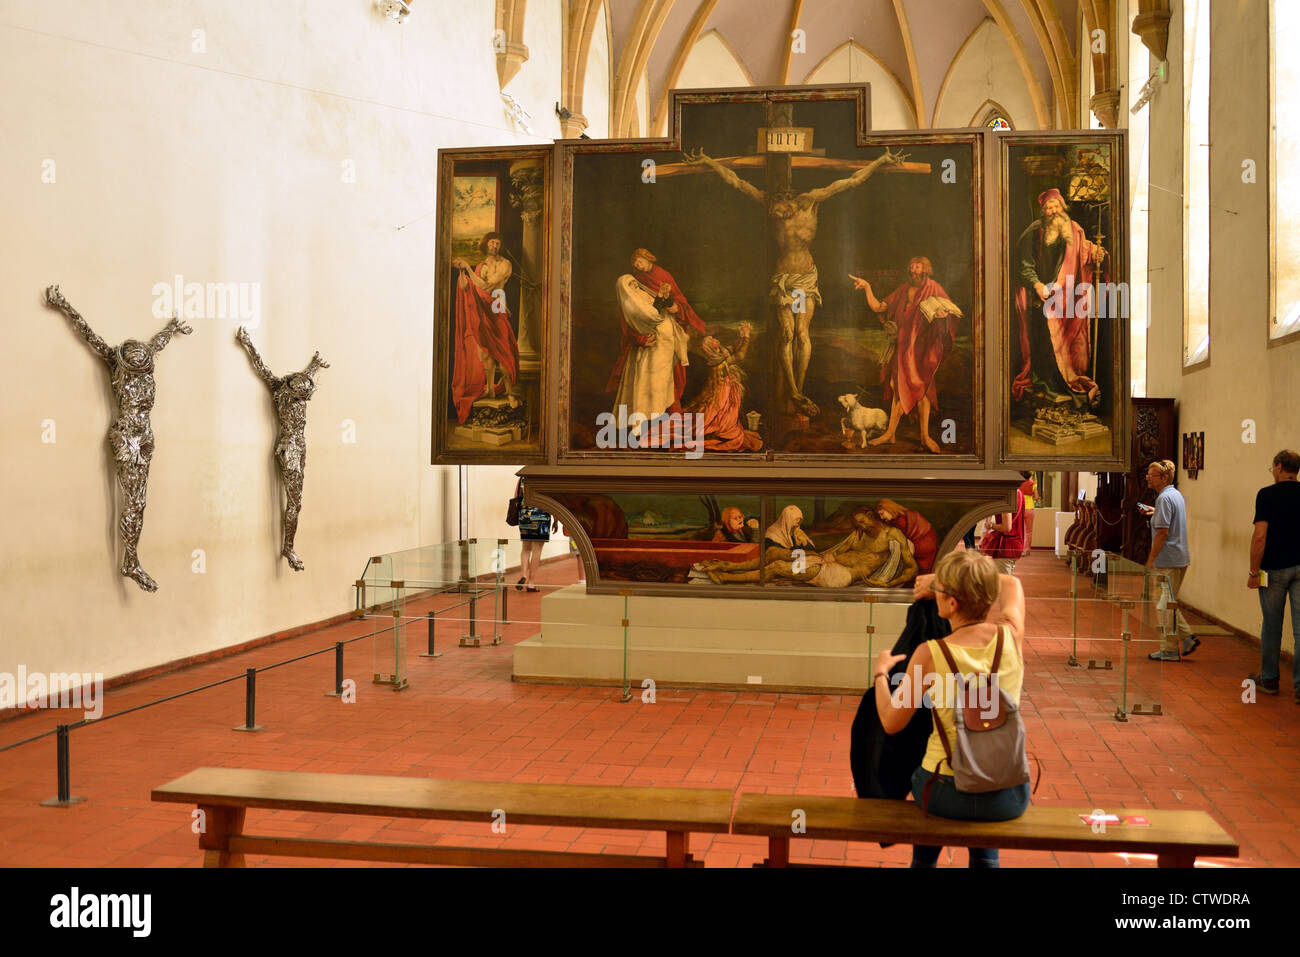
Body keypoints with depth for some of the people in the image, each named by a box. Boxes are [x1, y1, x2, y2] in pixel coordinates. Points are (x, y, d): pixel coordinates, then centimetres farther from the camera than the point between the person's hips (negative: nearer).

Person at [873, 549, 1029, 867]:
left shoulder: (929, 655, -19)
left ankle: (924, 860, 52)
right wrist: (942, 580, 13)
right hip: (1010, 798, 2)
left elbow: (891, 722, -6)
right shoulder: (1011, 635, -11)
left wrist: (881, 671, 10)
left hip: (948, 794, -2)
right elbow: (1011, 584, 13)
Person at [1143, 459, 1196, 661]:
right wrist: (1155, 513, 22)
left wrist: (1151, 558, -17)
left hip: (1167, 560, -10)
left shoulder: (1164, 498, -17)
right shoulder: (1177, 494, 14)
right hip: (1180, 558, 10)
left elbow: (1162, 532, -22)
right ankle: (1187, 638, 16)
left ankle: (1170, 650, 3)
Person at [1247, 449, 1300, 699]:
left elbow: (1260, 536, -14)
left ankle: (1269, 679, 22)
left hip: (1274, 568, -3)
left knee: (1271, 627, 11)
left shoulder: (1267, 494, -9)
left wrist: (1254, 572, -8)